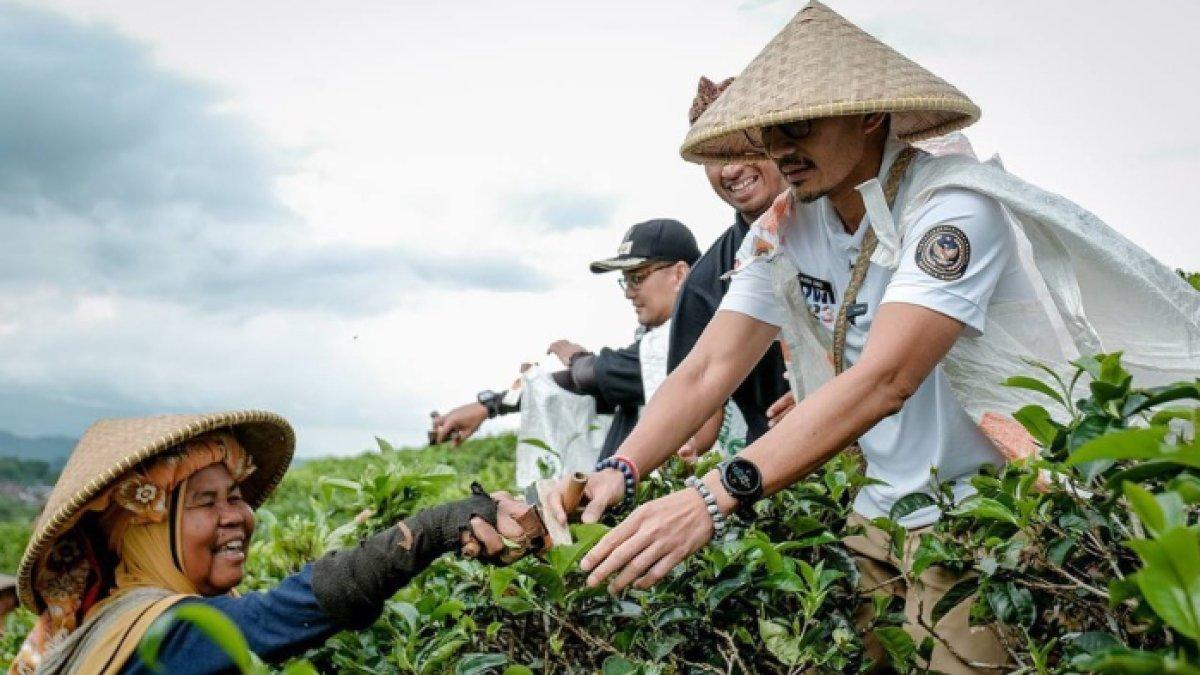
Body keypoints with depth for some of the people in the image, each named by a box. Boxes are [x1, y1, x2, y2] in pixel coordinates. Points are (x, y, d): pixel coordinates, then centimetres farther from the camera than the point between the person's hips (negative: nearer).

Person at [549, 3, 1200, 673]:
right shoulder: (784, 232, -1)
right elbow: (709, 369, -5)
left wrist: (715, 497, -43)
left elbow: (884, 380, -34)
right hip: (879, 515, 6)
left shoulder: (953, 208, -22)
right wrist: (619, 471, -24)